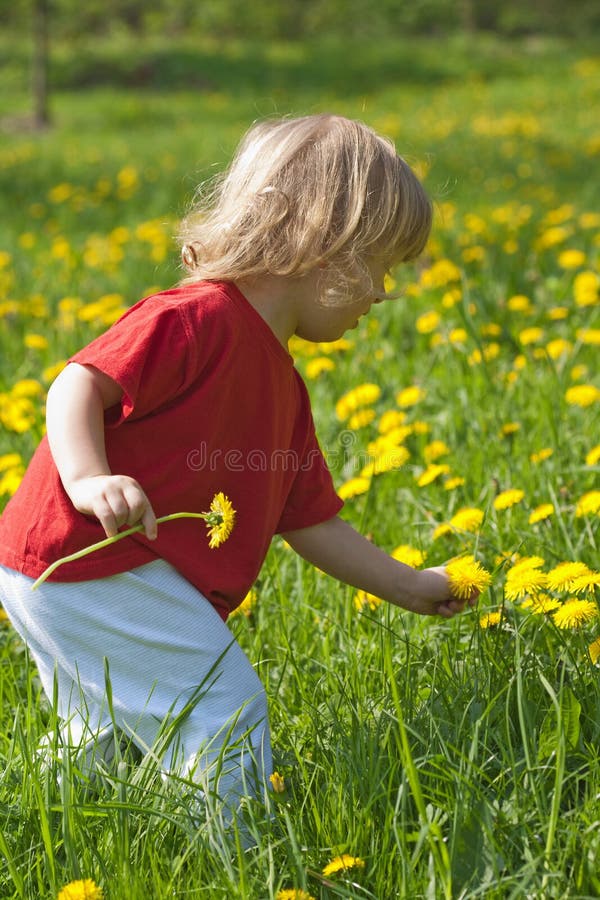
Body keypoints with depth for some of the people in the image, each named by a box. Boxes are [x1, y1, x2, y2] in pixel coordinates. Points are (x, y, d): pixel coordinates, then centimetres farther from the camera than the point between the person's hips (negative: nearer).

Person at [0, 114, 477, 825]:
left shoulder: (283, 387, 16)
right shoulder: (200, 319, -14)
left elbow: (310, 523, 21)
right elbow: (79, 386, -22)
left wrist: (410, 587, 23)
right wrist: (89, 480, -38)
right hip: (83, 558, -11)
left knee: (109, 735, 23)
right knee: (228, 715, -11)